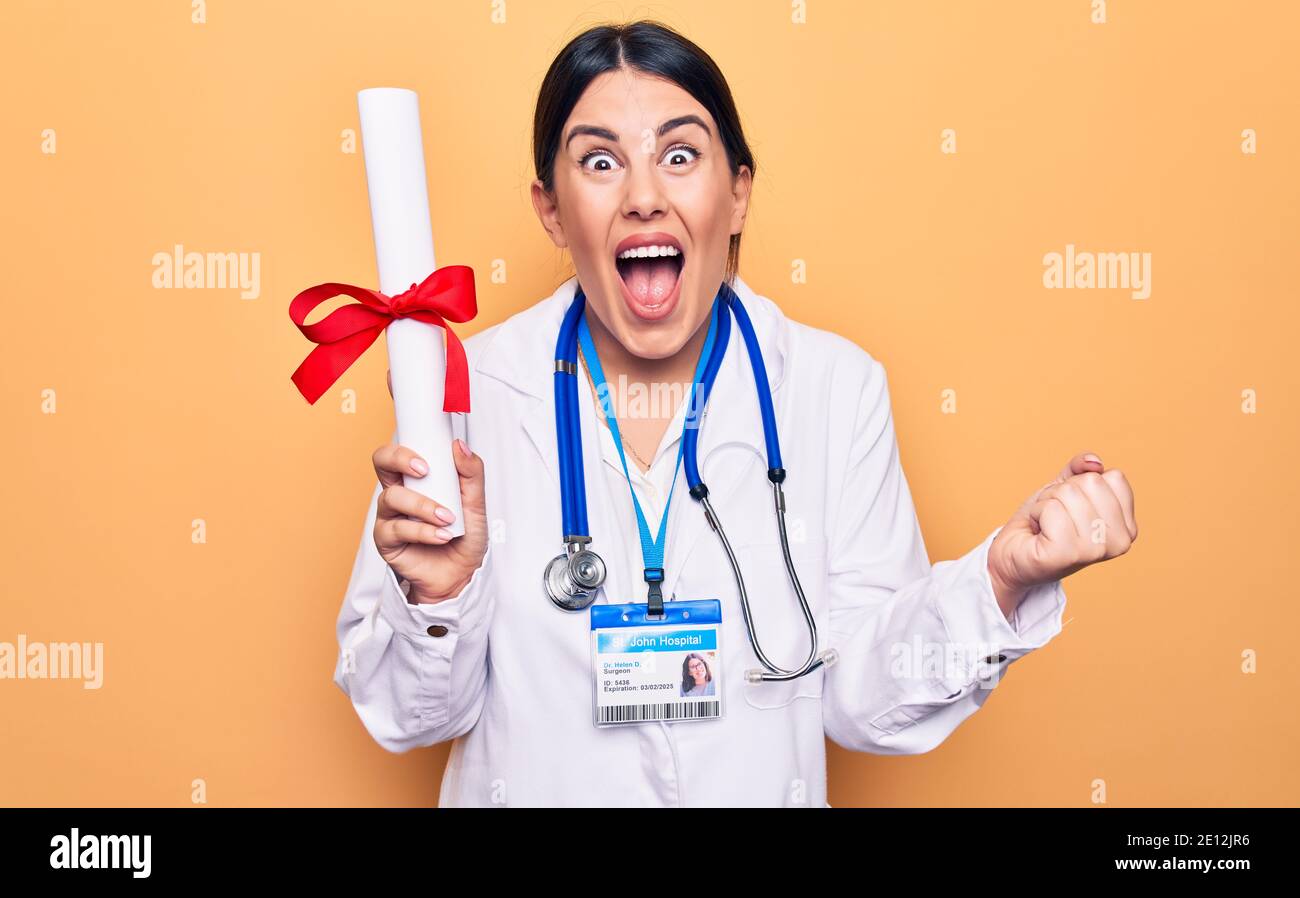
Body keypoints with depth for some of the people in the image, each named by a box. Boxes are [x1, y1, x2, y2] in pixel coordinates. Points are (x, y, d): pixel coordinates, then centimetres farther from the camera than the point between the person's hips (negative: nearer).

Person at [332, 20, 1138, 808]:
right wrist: (434, 598, -27)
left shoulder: (838, 386, -12)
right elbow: (413, 714, -9)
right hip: (529, 788, 0)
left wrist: (998, 579, -24)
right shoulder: (467, 387, -15)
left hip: (768, 790, 1)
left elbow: (861, 697, -10)